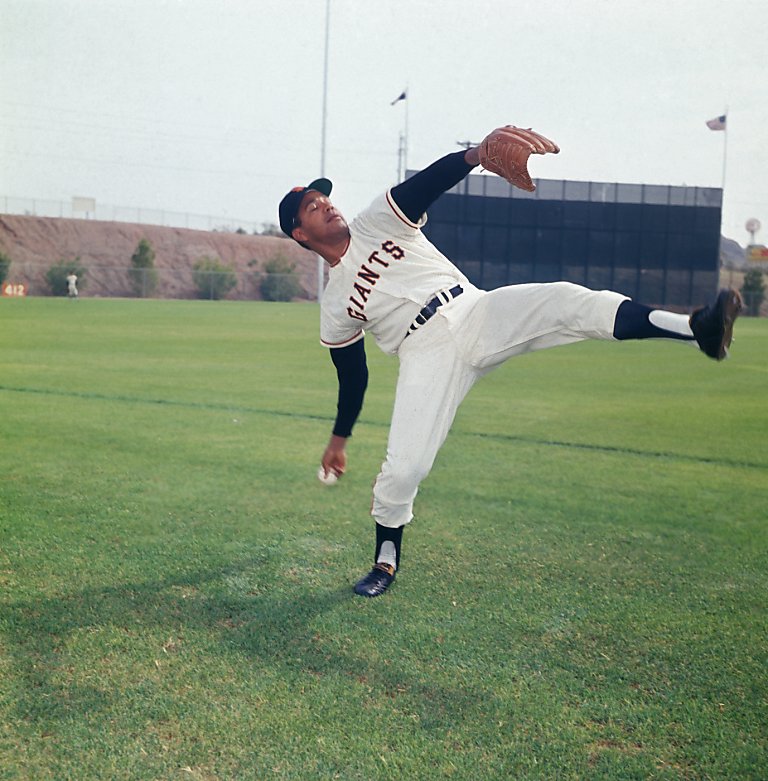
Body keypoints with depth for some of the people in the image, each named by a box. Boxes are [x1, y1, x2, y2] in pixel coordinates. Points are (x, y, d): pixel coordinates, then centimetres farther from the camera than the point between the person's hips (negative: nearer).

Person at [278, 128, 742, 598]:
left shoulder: (377, 222, 12)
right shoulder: (335, 305, 12)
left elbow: (428, 183, -6)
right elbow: (352, 378, 18)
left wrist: (477, 153, -26)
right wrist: (339, 440, 19)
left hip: (475, 313, 1)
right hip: (427, 354, -1)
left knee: (566, 301, -23)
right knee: (404, 466, -14)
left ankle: (697, 329, -36)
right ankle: (386, 561, 12)